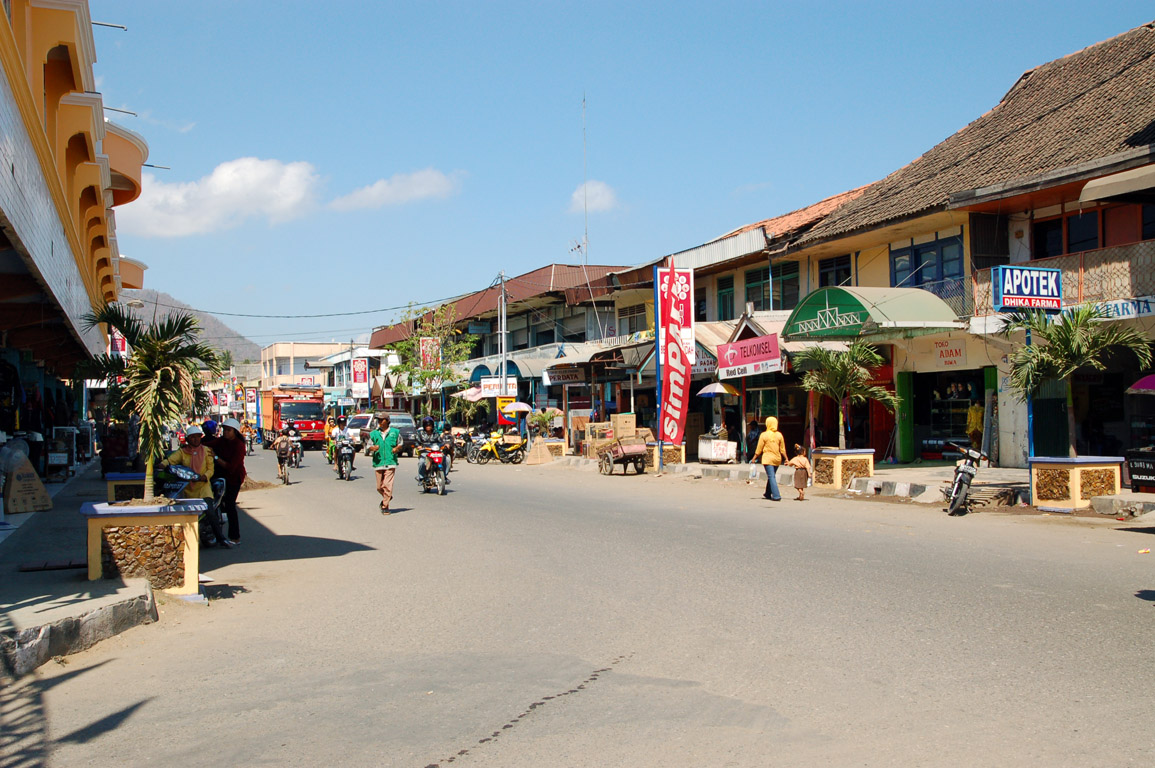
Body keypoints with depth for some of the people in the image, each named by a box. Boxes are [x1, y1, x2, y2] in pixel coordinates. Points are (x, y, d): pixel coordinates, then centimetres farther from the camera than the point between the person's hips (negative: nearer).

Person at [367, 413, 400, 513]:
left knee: (387, 485, -13)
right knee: (379, 487, 5)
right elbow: (369, 446, 11)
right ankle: (387, 497, 35)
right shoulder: (374, 433, 10)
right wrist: (373, 448, -12)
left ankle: (385, 506, -7)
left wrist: (396, 448, -4)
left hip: (390, 462, -3)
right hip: (378, 463, 3)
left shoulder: (395, 432, 7)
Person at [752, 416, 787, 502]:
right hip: (777, 459, 5)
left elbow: (759, 449, -4)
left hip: (767, 458, -4)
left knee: (771, 477, -6)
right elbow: (782, 449, 4)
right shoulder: (779, 435, 0)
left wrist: (754, 458, 8)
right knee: (771, 476, 19)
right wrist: (786, 459, 12)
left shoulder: (764, 435, -9)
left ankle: (776, 496, -16)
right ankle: (768, 494, 31)